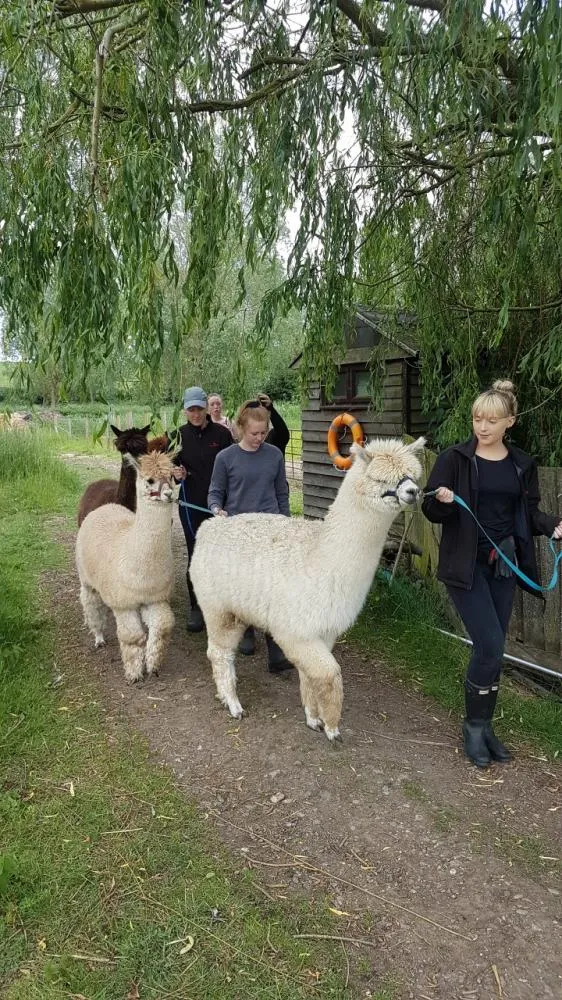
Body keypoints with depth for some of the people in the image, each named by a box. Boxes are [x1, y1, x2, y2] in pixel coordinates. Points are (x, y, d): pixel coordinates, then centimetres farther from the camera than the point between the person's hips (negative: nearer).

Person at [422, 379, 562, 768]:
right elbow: (432, 512, -6)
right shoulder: (455, 458, -7)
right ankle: (474, 725, 12)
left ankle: (484, 725, 26)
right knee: (490, 646, -9)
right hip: (466, 564, -4)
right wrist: (442, 501, -28)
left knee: (493, 648, 10)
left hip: (504, 564, 5)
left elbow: (529, 513, 12)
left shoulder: (522, 464, 6)